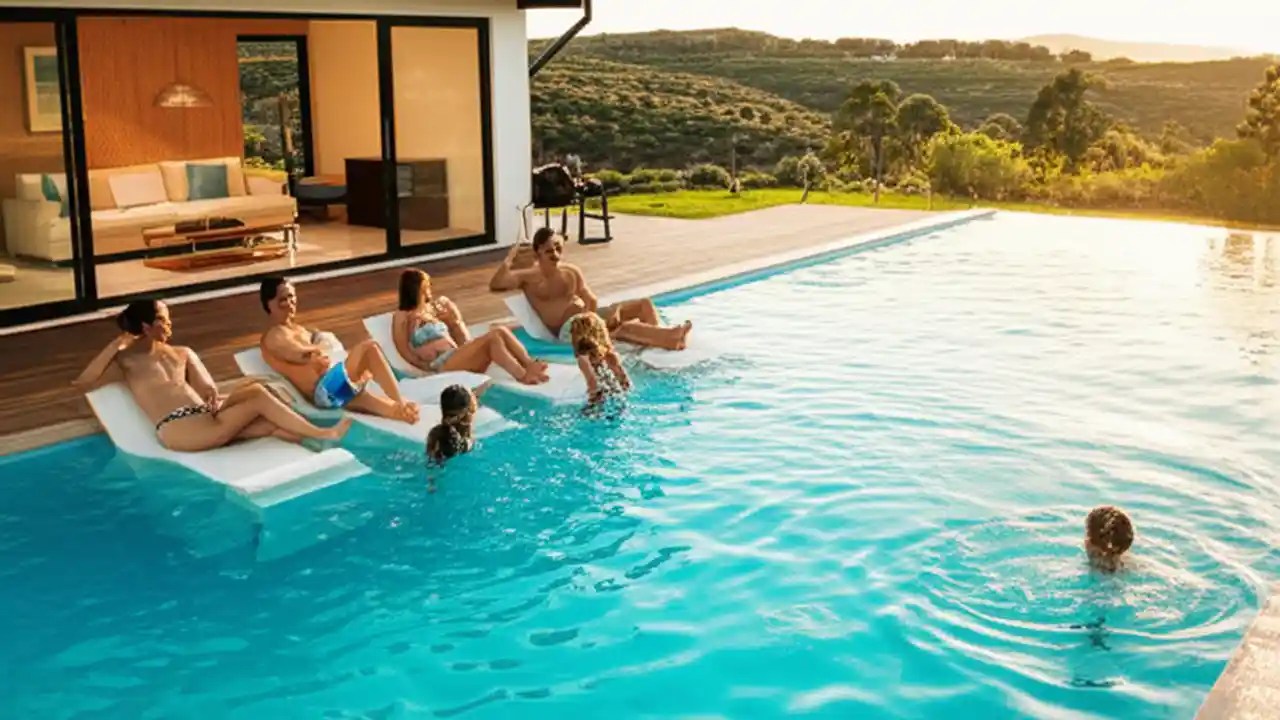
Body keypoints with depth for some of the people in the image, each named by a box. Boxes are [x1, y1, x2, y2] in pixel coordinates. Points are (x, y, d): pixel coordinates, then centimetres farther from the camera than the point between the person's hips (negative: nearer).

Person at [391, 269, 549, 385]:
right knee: (492, 337, -27)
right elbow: (403, 350, -4)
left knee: (500, 331, -18)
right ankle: (524, 377, -41)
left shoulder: (433, 310, 27)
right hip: (442, 364, -7)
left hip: (458, 358, 7)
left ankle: (530, 366, -34)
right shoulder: (403, 316, 8)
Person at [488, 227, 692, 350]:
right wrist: (509, 259, -17)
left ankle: (662, 339, -29)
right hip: (568, 329, -7)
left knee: (644, 304, -8)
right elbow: (495, 285, -13)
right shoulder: (528, 278, 2)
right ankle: (670, 336, -47)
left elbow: (592, 300, 11)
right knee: (622, 327, -33)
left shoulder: (571, 271, 16)